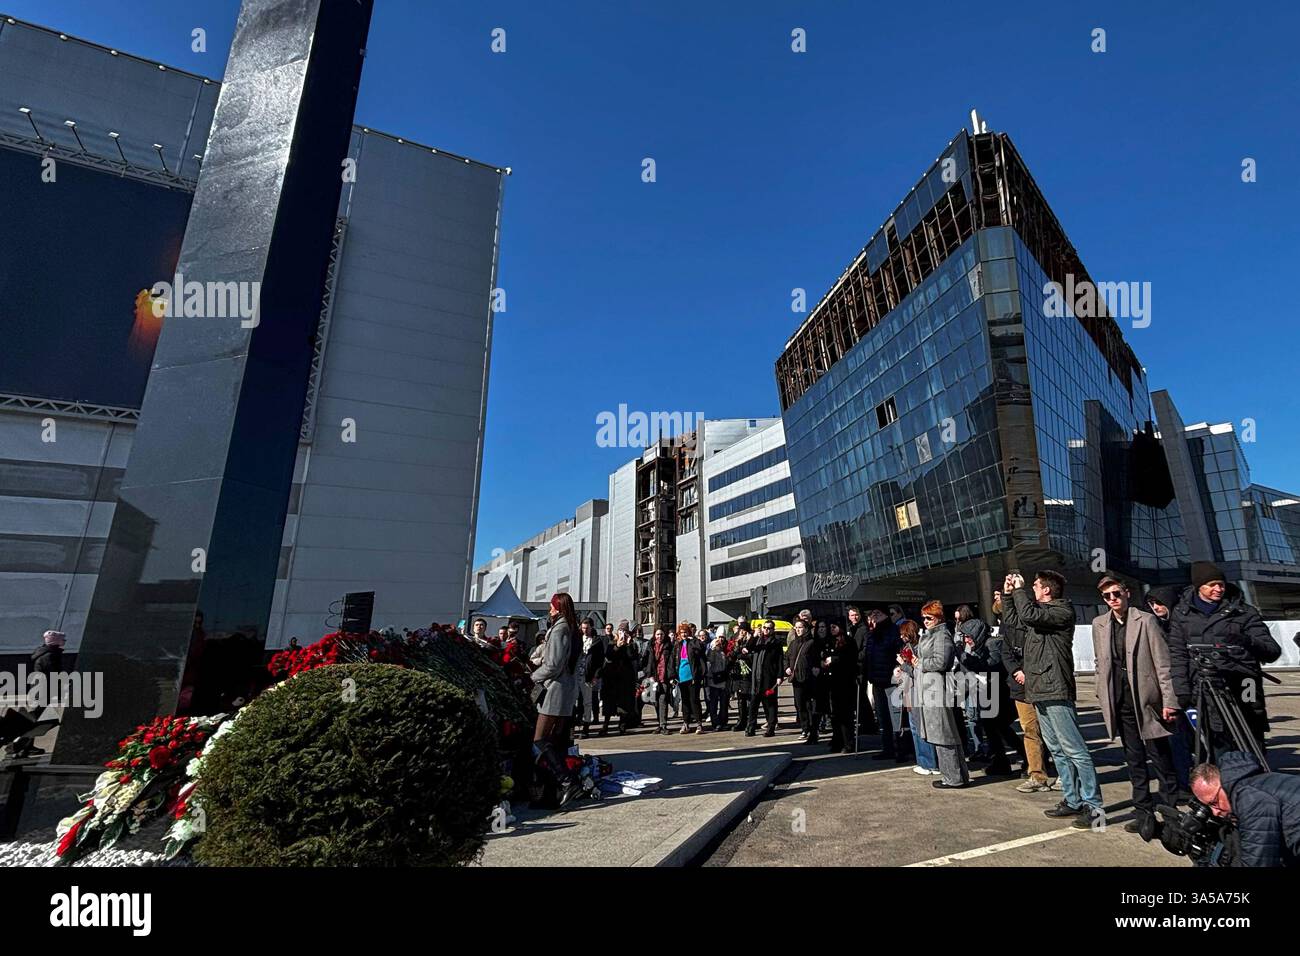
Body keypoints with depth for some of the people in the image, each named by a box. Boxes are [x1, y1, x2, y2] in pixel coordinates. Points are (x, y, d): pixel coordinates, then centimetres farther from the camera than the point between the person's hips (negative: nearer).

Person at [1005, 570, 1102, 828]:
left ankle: (1093, 806, 1)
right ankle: (1073, 801, 21)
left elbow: (1028, 615, -25)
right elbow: (1011, 618, 26)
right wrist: (1008, 593, 17)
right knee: (1058, 751, 14)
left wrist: (1020, 589, -11)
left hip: (1055, 691, -9)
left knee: (1074, 750, -5)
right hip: (1038, 691, 9)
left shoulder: (1062, 611, -10)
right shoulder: (1039, 612, 15)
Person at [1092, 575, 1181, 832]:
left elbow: (1162, 662, -7)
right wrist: (1103, 697, 10)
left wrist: (1169, 700, -11)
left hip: (1146, 699, -4)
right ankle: (1143, 811, 20)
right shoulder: (1099, 624, 7)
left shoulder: (1145, 620, -5)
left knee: (1160, 756, 4)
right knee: (1134, 760, 11)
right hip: (1120, 702, 4)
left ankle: (1170, 808, 18)